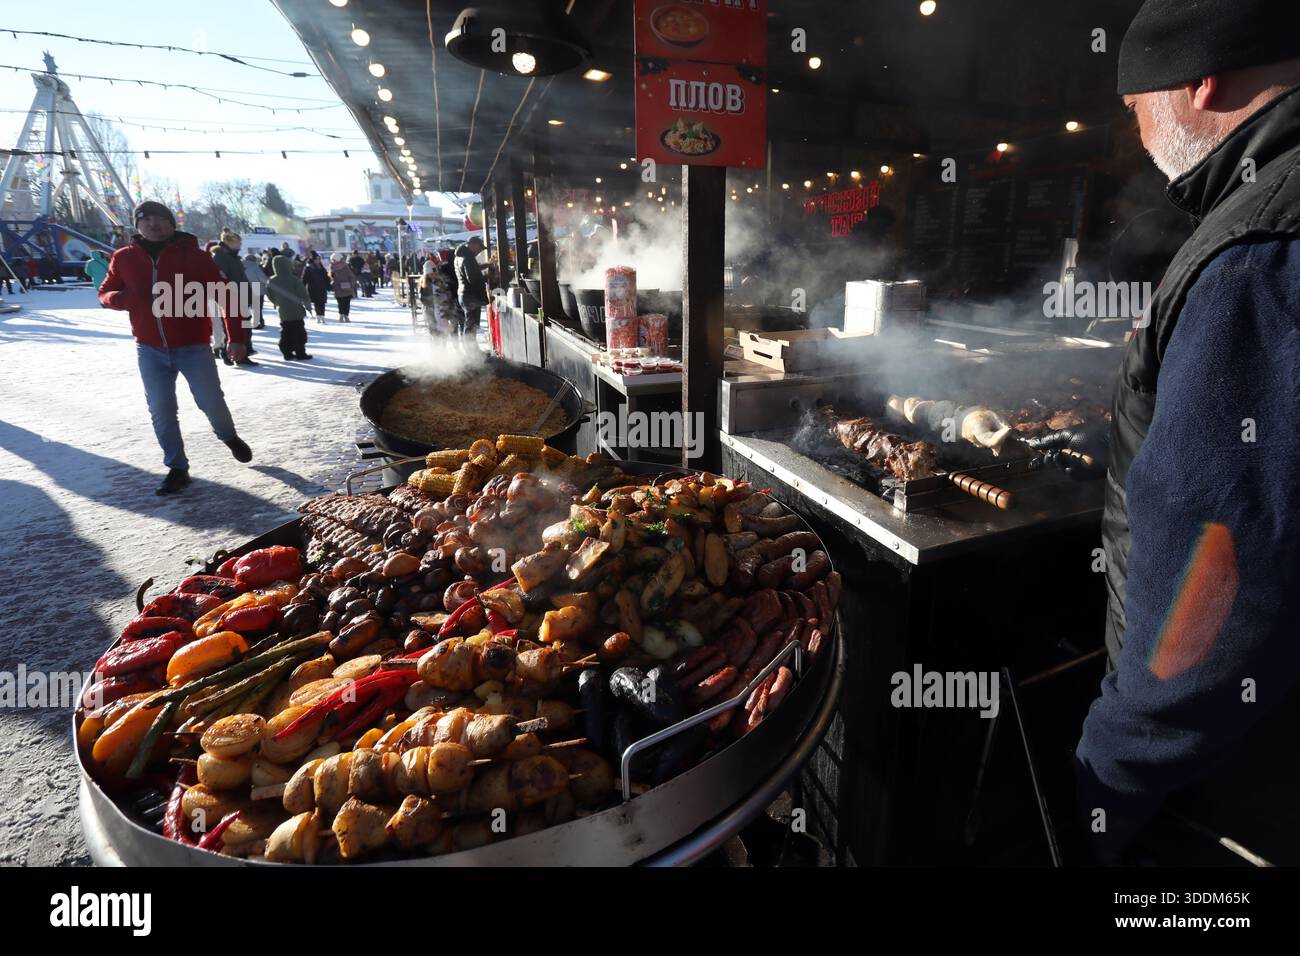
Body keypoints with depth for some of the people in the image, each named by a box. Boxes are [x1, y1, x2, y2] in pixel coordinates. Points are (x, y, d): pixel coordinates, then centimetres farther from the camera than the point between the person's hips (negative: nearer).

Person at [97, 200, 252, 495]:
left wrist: (236, 337, -13)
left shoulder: (192, 255, -5)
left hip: (193, 347, -3)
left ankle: (230, 437, 31)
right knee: (161, 412, 4)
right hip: (150, 350, 3)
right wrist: (120, 298, -12)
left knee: (211, 402, -1)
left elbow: (224, 294, -6)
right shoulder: (124, 258, 4)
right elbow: (105, 293, 14)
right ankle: (177, 468, 16)